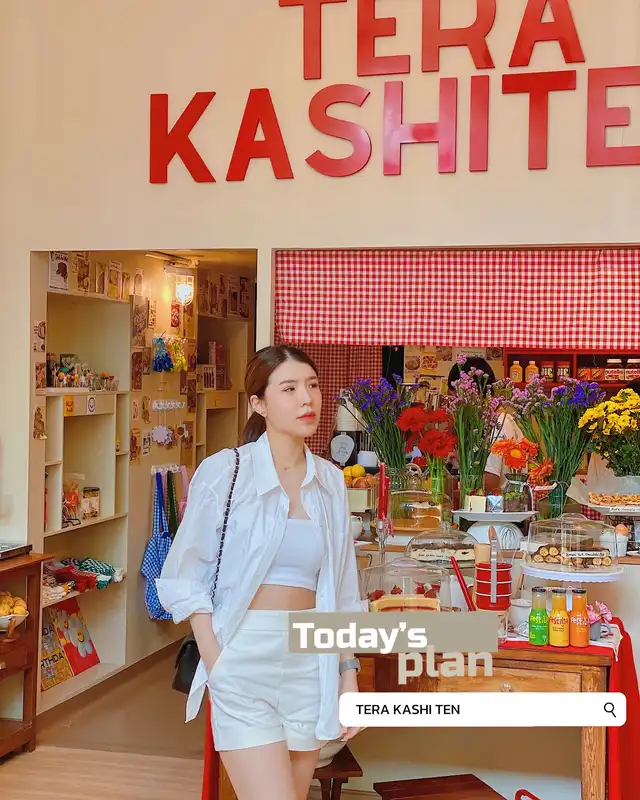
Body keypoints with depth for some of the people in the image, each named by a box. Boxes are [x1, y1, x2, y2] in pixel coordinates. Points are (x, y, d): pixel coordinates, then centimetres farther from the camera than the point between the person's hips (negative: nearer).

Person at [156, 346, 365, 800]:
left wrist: (349, 673, 9)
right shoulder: (224, 471, -5)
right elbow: (185, 577, -3)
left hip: (312, 662, 4)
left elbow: (341, 592, 13)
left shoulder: (330, 481, 8)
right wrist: (217, 664, -10)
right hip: (242, 659, -4)